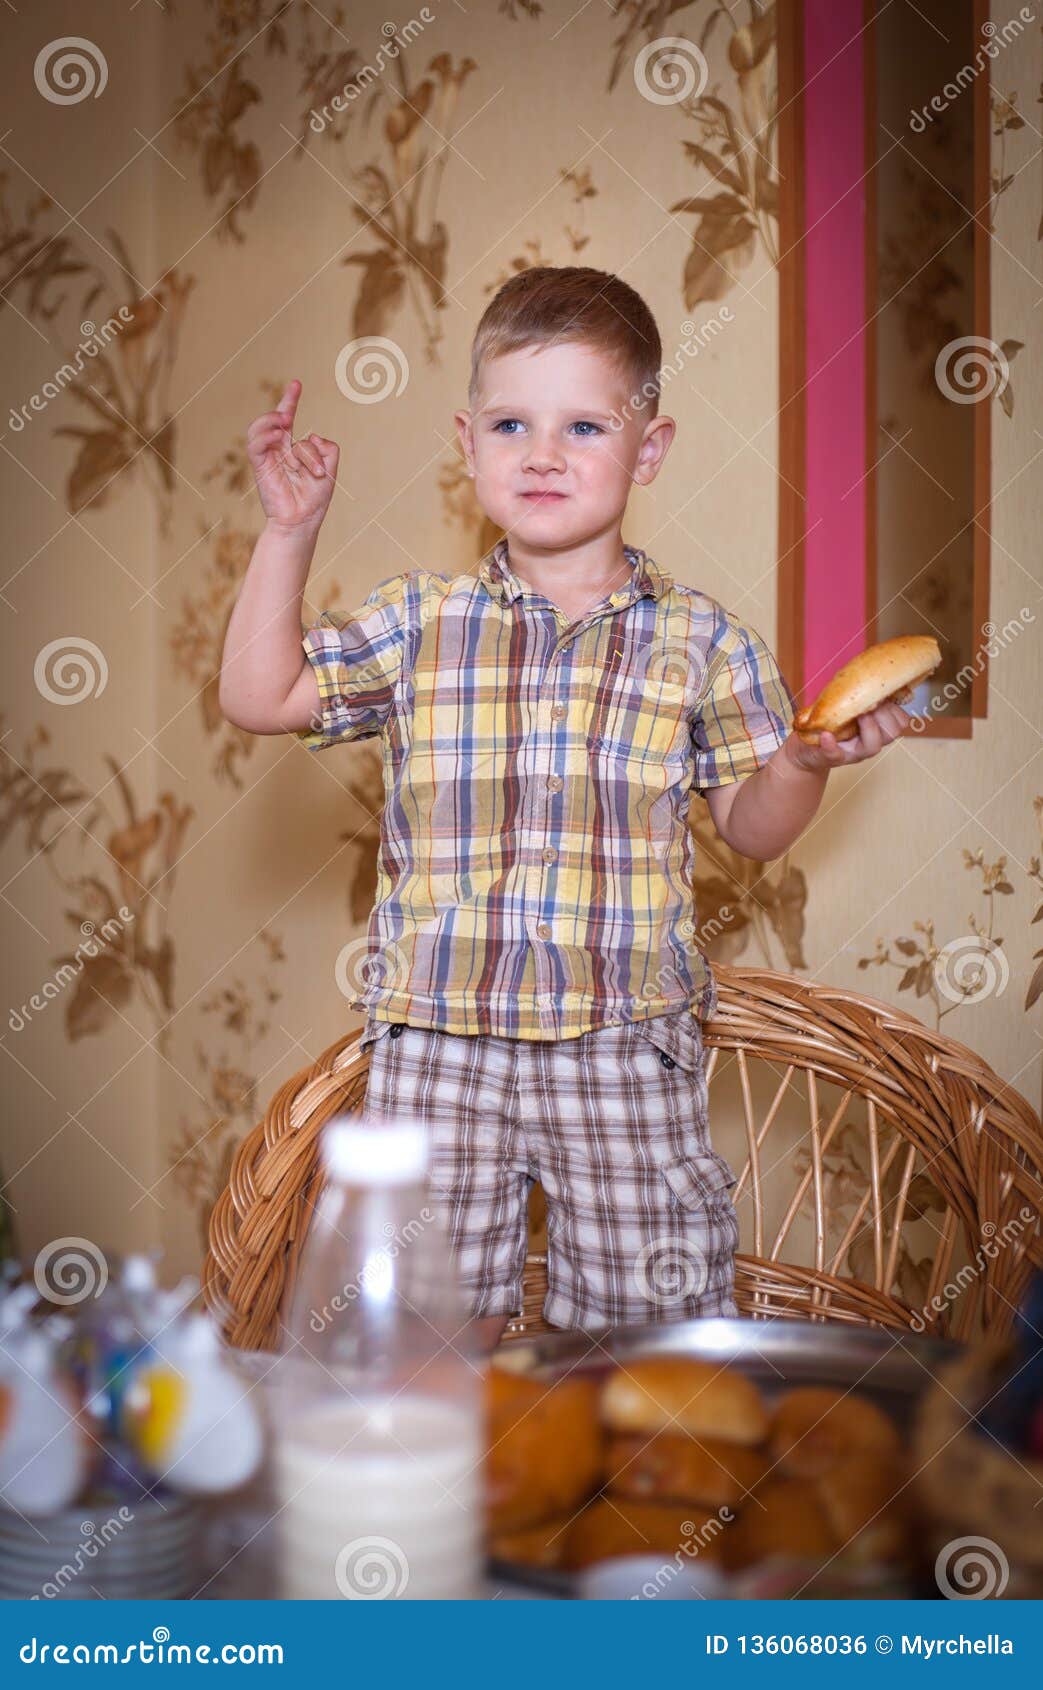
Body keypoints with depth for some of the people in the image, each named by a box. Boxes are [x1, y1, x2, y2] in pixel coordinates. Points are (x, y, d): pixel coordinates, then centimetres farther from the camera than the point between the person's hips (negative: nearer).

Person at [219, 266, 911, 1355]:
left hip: (625, 1047, 0)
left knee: (644, 1325, 7)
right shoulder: (417, 623, 4)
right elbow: (261, 697, 3)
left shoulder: (700, 640, 1)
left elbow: (751, 826, 7)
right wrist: (289, 533, -2)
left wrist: (807, 761, -14)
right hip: (437, 1040, 1)